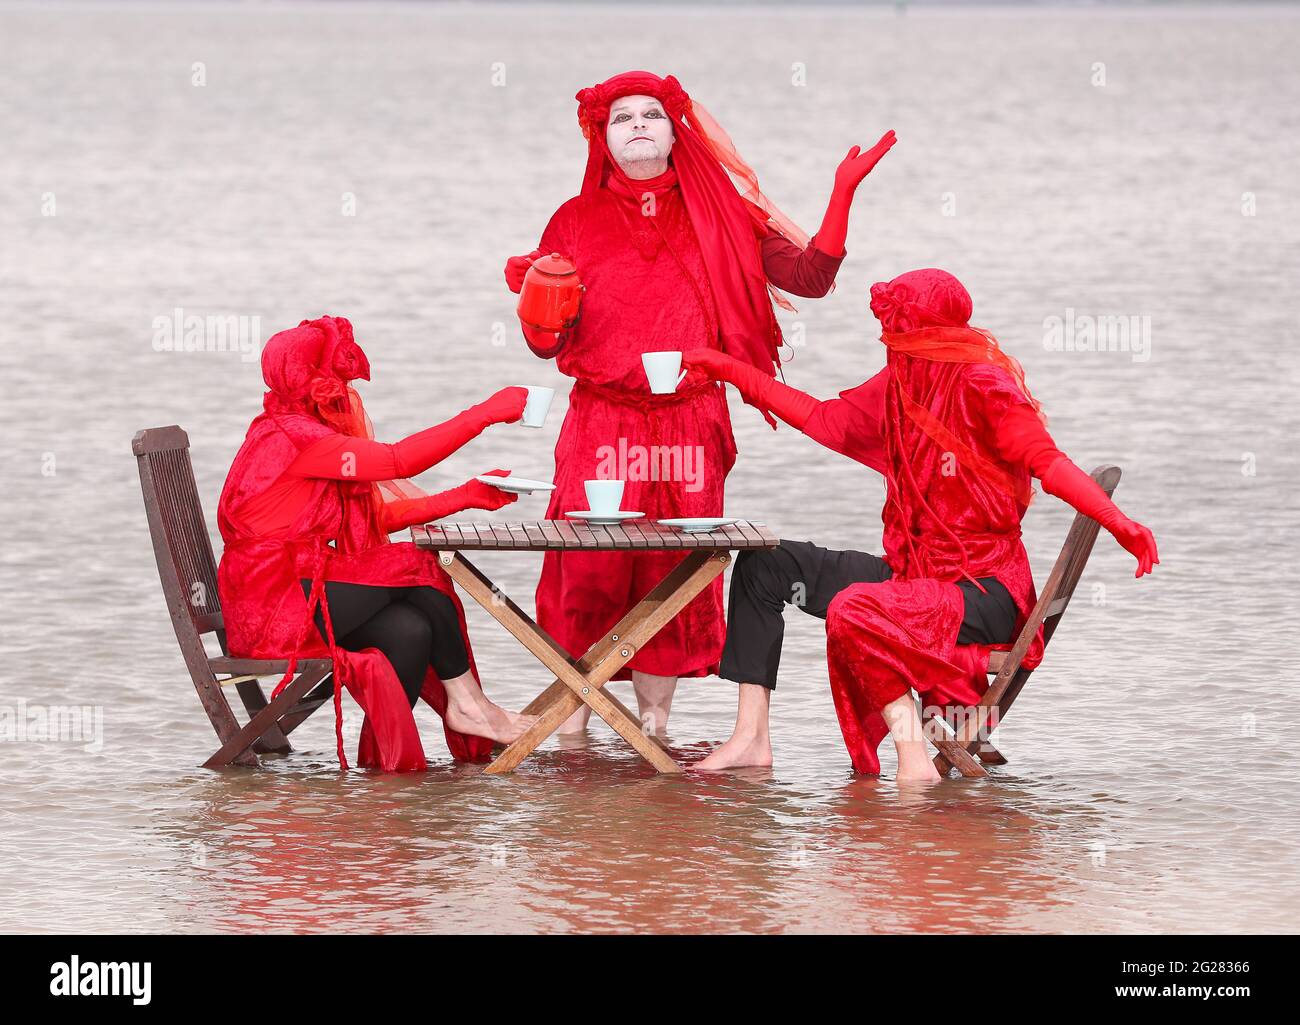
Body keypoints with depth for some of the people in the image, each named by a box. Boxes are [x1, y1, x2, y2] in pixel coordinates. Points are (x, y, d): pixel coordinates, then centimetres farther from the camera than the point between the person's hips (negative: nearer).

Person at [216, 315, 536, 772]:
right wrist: (486, 413, -19)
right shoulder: (289, 436, -16)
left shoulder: (308, 434, 17)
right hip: (271, 606, -9)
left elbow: (377, 517, 12)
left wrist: (466, 496, 4)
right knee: (413, 568, -13)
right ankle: (464, 701, -3)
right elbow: (399, 461, -22)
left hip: (302, 591, 9)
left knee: (411, 630, -14)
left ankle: (384, 753, -11)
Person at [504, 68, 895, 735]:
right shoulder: (577, 222, 9)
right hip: (600, 428, -1)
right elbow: (548, 344, 7)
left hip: (689, 429, 1)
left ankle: (655, 719, 7)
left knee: (673, 578, -2)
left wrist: (843, 194, -3)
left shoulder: (718, 217, 11)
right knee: (587, 576, -9)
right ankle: (572, 725, 0)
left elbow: (810, 277, 5)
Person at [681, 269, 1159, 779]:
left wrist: (1118, 522, -42)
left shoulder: (984, 388, -16)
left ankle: (912, 756, -32)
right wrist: (732, 371, 22)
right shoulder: (899, 387, 8)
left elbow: (1050, 463, -26)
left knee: (852, 611, -35)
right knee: (765, 565, 7)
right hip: (912, 573, 9)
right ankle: (751, 736, 4)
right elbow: (822, 420, 21)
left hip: (983, 590, -9)